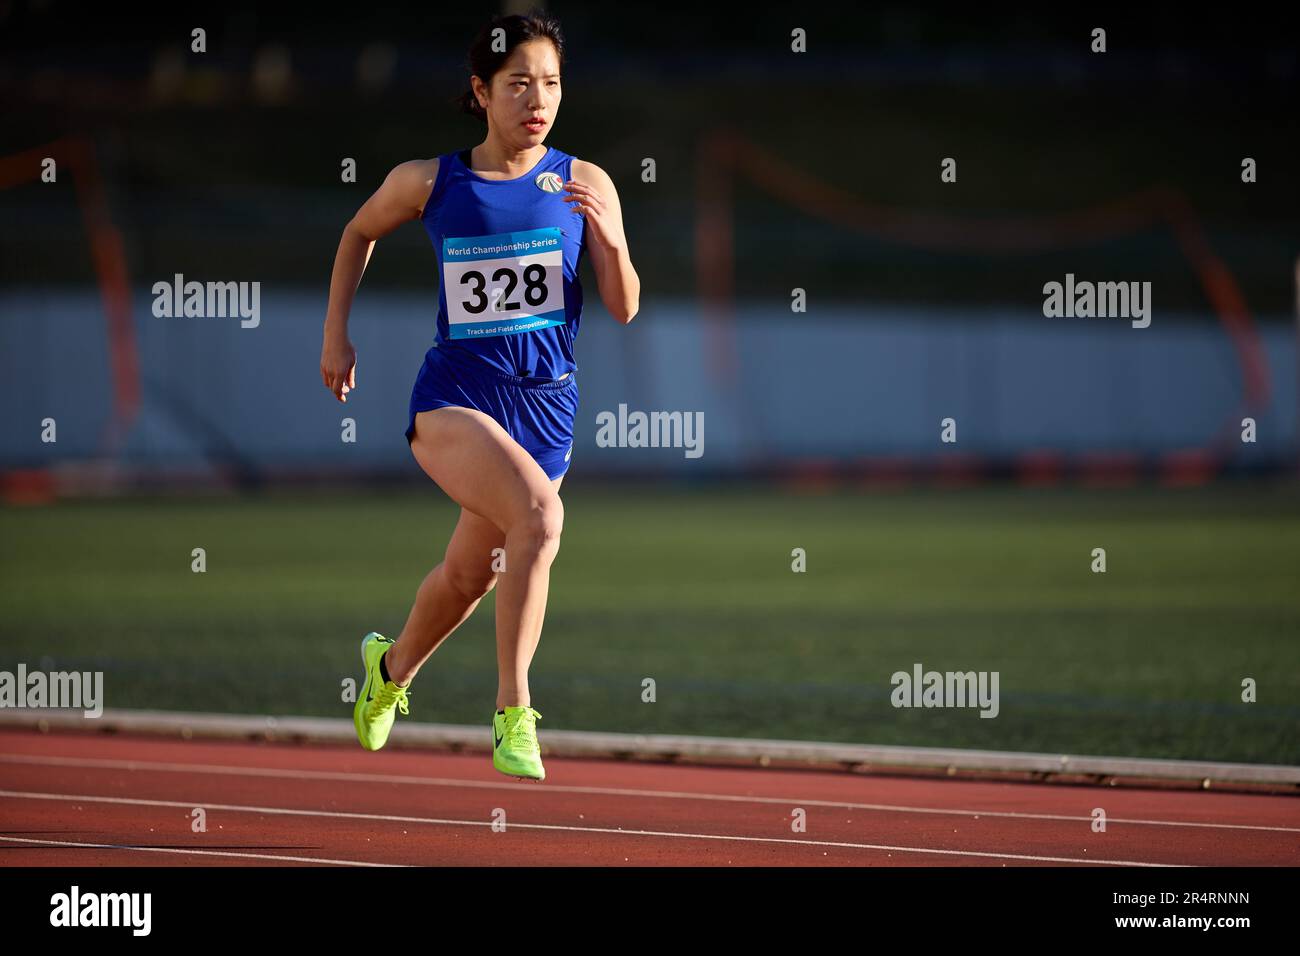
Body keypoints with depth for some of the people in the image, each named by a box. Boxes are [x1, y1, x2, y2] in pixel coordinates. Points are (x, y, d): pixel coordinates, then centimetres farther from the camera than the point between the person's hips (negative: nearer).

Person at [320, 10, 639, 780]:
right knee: (540, 513, -30)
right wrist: (337, 334, 15)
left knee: (470, 573, 17)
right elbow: (360, 233, 18)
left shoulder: (584, 186, -1)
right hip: (454, 398, -3)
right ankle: (513, 715, -26)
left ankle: (393, 667, 51)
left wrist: (611, 240, -23)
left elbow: (625, 309, -5)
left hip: (546, 407, 3)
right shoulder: (428, 184, -3)